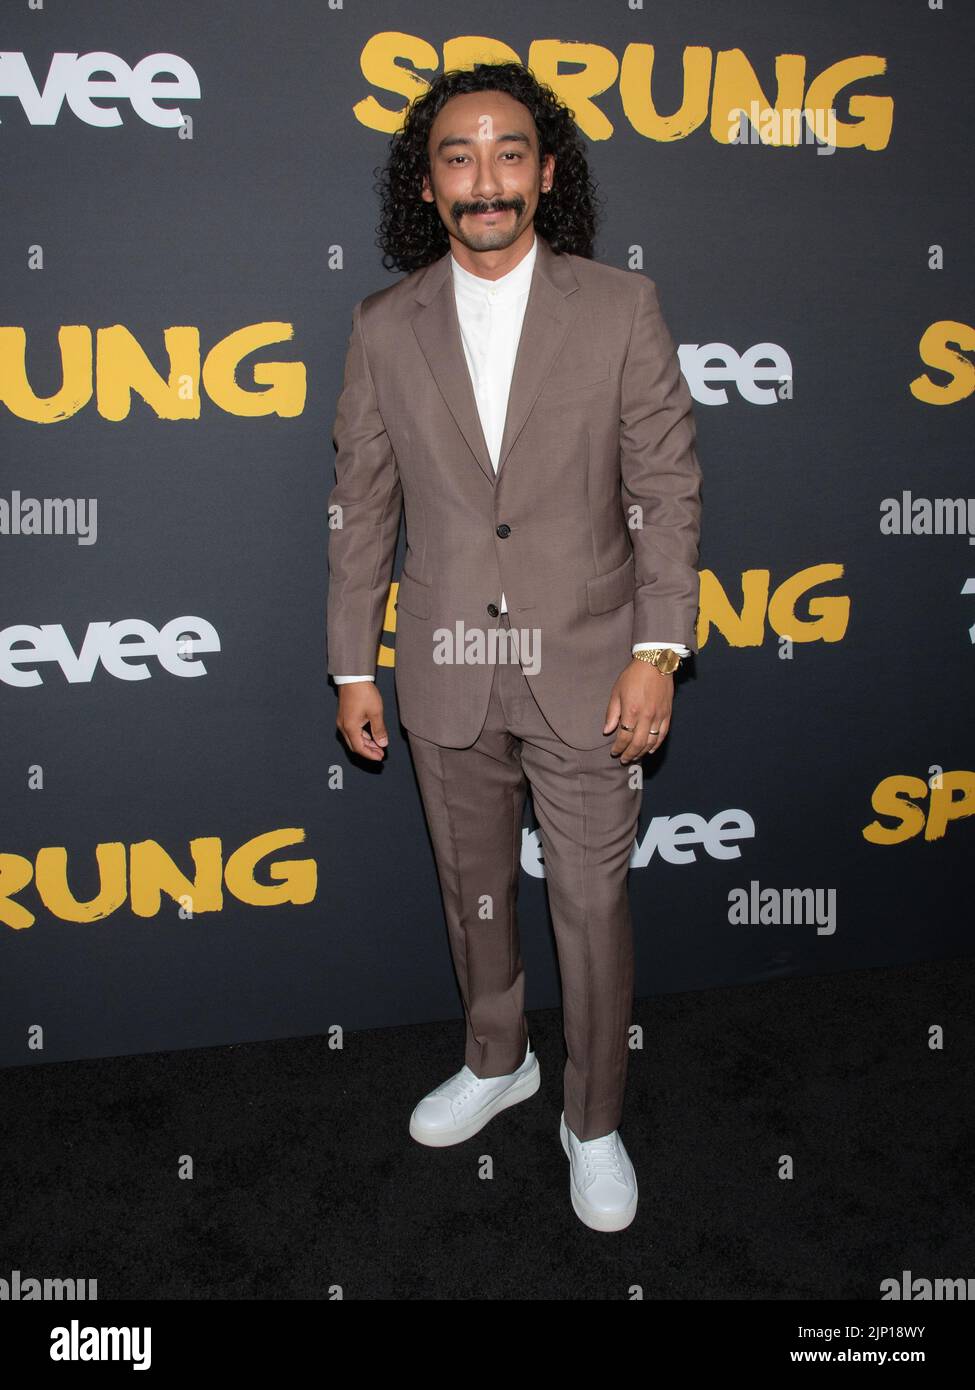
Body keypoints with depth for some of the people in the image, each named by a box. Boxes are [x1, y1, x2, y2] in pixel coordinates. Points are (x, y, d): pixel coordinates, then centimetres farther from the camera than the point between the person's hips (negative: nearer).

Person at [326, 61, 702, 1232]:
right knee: (473, 891, 19)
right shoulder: (385, 328, 1)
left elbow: (667, 488, -4)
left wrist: (657, 652, -12)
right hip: (446, 673, 2)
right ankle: (496, 1063, 44)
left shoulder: (620, 309, -4)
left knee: (591, 905, 7)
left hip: (584, 670, -2)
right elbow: (361, 506, 4)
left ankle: (594, 1122, 29)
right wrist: (352, 668, 3)